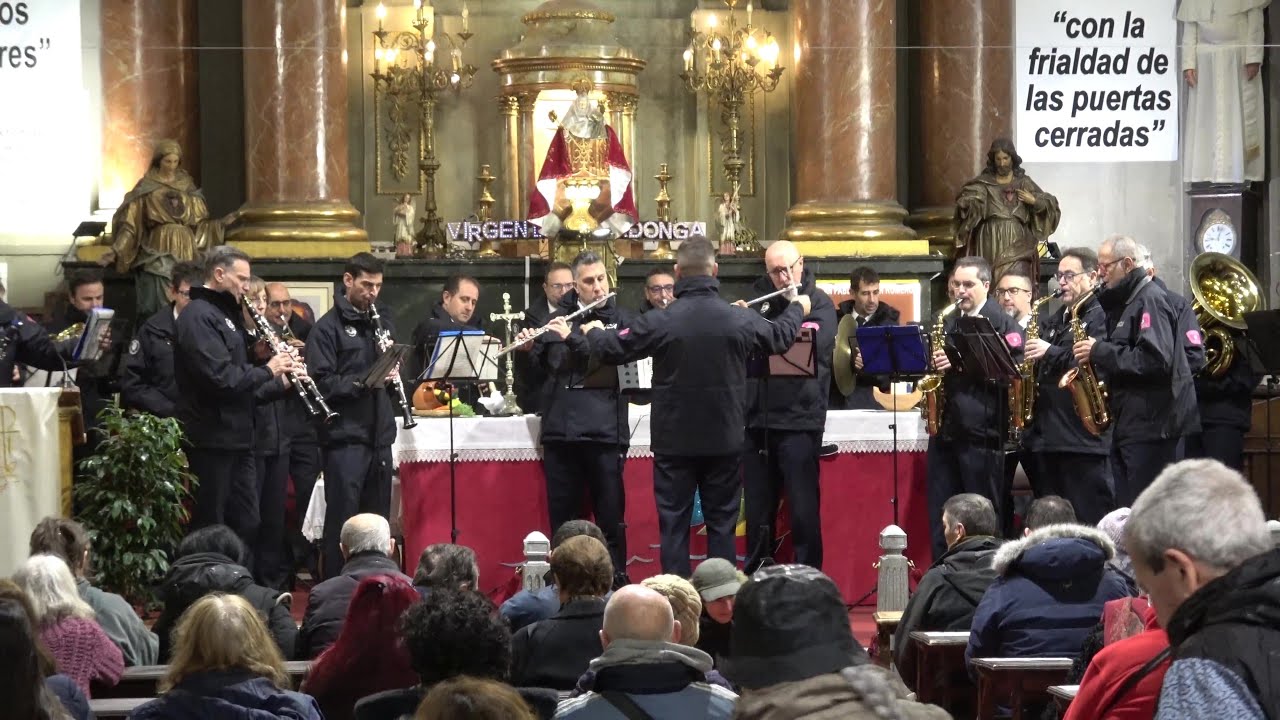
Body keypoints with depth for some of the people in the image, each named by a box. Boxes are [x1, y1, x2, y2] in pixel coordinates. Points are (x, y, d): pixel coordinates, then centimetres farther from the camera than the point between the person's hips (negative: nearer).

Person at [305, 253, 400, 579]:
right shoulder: (328, 328, -5)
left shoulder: (381, 320, 15)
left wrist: (392, 373, 2)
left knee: (378, 517, 11)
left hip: (379, 435, 7)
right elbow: (322, 382, -14)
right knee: (342, 520, -4)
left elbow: (395, 363, 24)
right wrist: (363, 381, -24)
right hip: (346, 437, -6)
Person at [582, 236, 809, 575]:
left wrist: (593, 331, 22)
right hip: (725, 442, 2)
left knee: (673, 524, 5)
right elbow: (780, 337, 13)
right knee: (722, 523, 9)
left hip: (674, 442, -1)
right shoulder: (741, 320, -8)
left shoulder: (659, 323, -14)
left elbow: (611, 349, -2)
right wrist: (797, 308, 35)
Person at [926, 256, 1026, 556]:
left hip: (981, 430, -7)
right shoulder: (948, 322, 18)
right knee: (941, 515, 8)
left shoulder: (1002, 323, -4)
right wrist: (934, 363, 5)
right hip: (945, 426, 7)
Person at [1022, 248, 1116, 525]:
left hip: (1083, 438, -9)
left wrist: (1052, 352, -20)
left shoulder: (1101, 316, -5)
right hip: (1048, 437, 9)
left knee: (1088, 520, -8)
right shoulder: (1052, 322, 22)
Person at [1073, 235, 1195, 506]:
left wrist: (1099, 351, -17)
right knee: (1125, 509, 8)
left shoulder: (1150, 299, -11)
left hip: (1151, 424, -10)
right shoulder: (1122, 302, 19)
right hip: (1127, 423, 10)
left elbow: (1155, 360, -23)